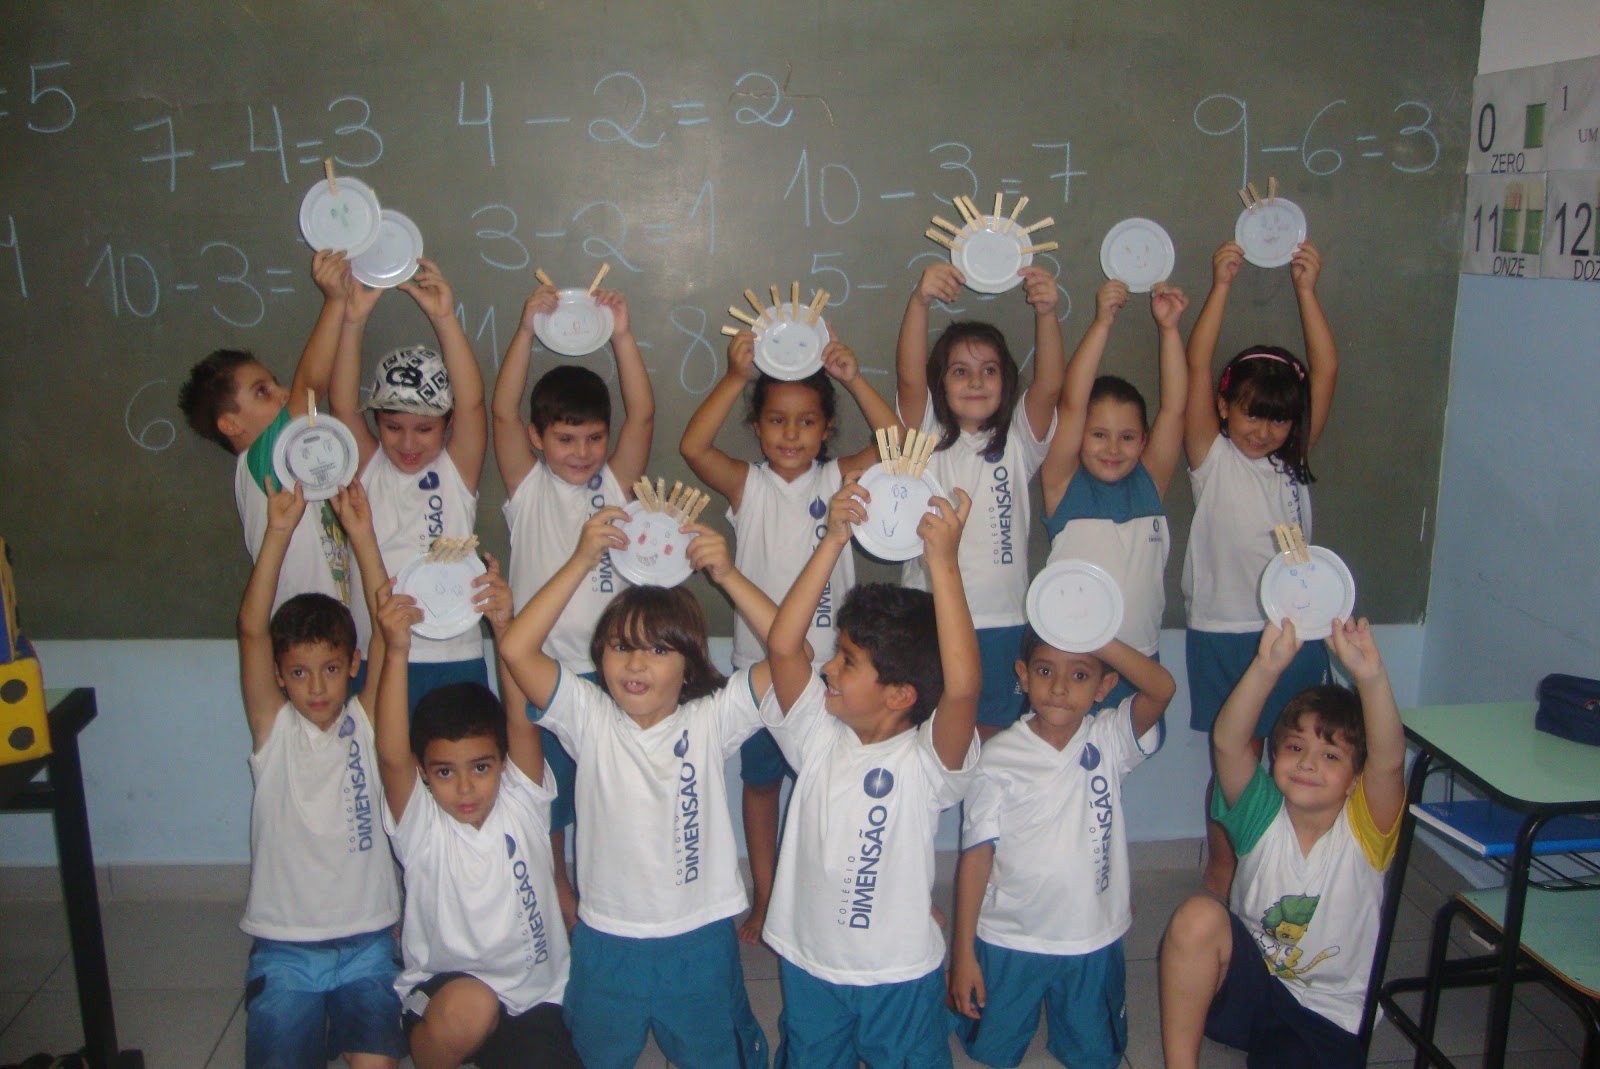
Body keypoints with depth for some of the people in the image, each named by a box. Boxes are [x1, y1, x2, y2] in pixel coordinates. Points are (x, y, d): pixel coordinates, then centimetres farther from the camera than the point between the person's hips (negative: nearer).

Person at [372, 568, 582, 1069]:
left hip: (534, 996, 3)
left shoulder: (521, 803, -5)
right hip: (442, 998, -3)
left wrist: (504, 627, -34)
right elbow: (391, 755, -27)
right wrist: (396, 649, -39)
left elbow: (522, 721, -21)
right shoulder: (420, 825, -8)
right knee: (466, 1006, -34)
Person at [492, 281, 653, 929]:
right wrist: (528, 331, -25)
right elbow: (502, 412, -13)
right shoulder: (528, 487, 0)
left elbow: (643, 415, -10)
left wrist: (622, 336, -22)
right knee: (543, 798, 12)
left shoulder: (616, 483, 4)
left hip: (609, 668, 1)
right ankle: (557, 898, 31)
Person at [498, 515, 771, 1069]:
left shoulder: (710, 720, -9)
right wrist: (581, 561, -22)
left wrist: (728, 575, -24)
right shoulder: (590, 718, -7)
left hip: (699, 941, -1)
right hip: (607, 942, 1)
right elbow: (516, 649, -18)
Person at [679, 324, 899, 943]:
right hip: (759, 658, 0)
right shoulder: (747, 485, -4)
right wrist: (735, 377, -31)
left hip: (827, 662, 0)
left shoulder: (837, 480, -1)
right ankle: (764, 900, 30)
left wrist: (854, 379, -25)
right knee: (761, 781, 14)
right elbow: (693, 446, -21)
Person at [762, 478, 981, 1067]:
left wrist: (943, 563, -43)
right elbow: (782, 644, -22)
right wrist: (833, 541, -29)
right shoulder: (820, 738, -9)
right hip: (808, 967, 3)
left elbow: (962, 686, -39)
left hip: (901, 977, -3)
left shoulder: (928, 758, -19)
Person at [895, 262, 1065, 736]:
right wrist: (920, 300, -32)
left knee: (990, 733, 11)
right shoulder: (925, 435, 2)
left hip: (1000, 620, 1)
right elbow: (909, 377, -16)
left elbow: (1049, 386, -13)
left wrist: (1046, 313, -30)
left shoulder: (1018, 442, 4)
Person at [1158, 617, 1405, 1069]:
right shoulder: (1263, 813, -8)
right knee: (1198, 916, -29)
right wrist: (1268, 666, -44)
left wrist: (1370, 675, -50)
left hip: (1327, 1018, -2)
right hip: (1248, 985, 2)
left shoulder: (1364, 828, -11)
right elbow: (1227, 742, -27)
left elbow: (1389, 760, -32)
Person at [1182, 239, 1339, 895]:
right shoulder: (1212, 458, -3)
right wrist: (1221, 287, -20)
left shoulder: (1294, 459, 7)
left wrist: (1306, 290, -11)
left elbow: (1326, 372, -2)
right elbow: (1197, 367, -14)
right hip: (1224, 629, -3)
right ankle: (1221, 872, 23)